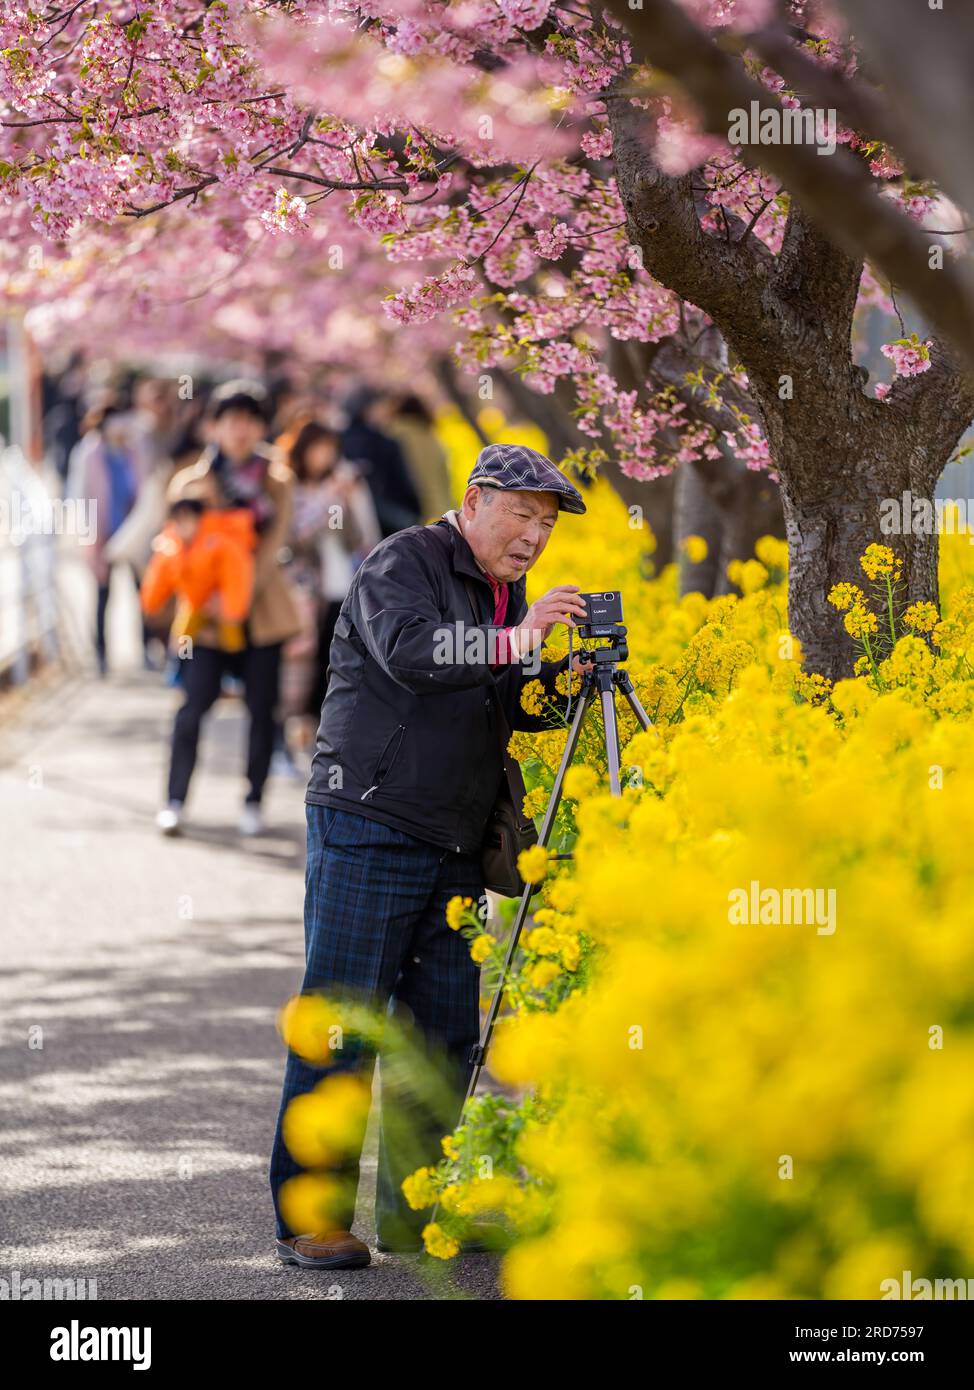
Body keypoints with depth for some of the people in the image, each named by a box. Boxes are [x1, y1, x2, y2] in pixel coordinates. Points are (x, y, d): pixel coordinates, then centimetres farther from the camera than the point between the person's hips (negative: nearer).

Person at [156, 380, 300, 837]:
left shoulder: (275, 478, 7)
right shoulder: (192, 481, 3)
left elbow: (274, 540, -2)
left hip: (261, 607, 2)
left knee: (262, 707, 1)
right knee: (195, 701, -8)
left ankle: (253, 803, 12)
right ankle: (175, 801, 1)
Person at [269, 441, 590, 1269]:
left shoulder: (504, 592, 18)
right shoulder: (403, 563, -8)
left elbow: (519, 708, 17)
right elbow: (410, 650, -27)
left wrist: (569, 678, -3)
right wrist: (518, 639, -34)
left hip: (453, 848, 8)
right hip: (368, 830, -8)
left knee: (445, 1031, 8)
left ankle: (414, 1213, 16)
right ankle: (310, 1218, -3)